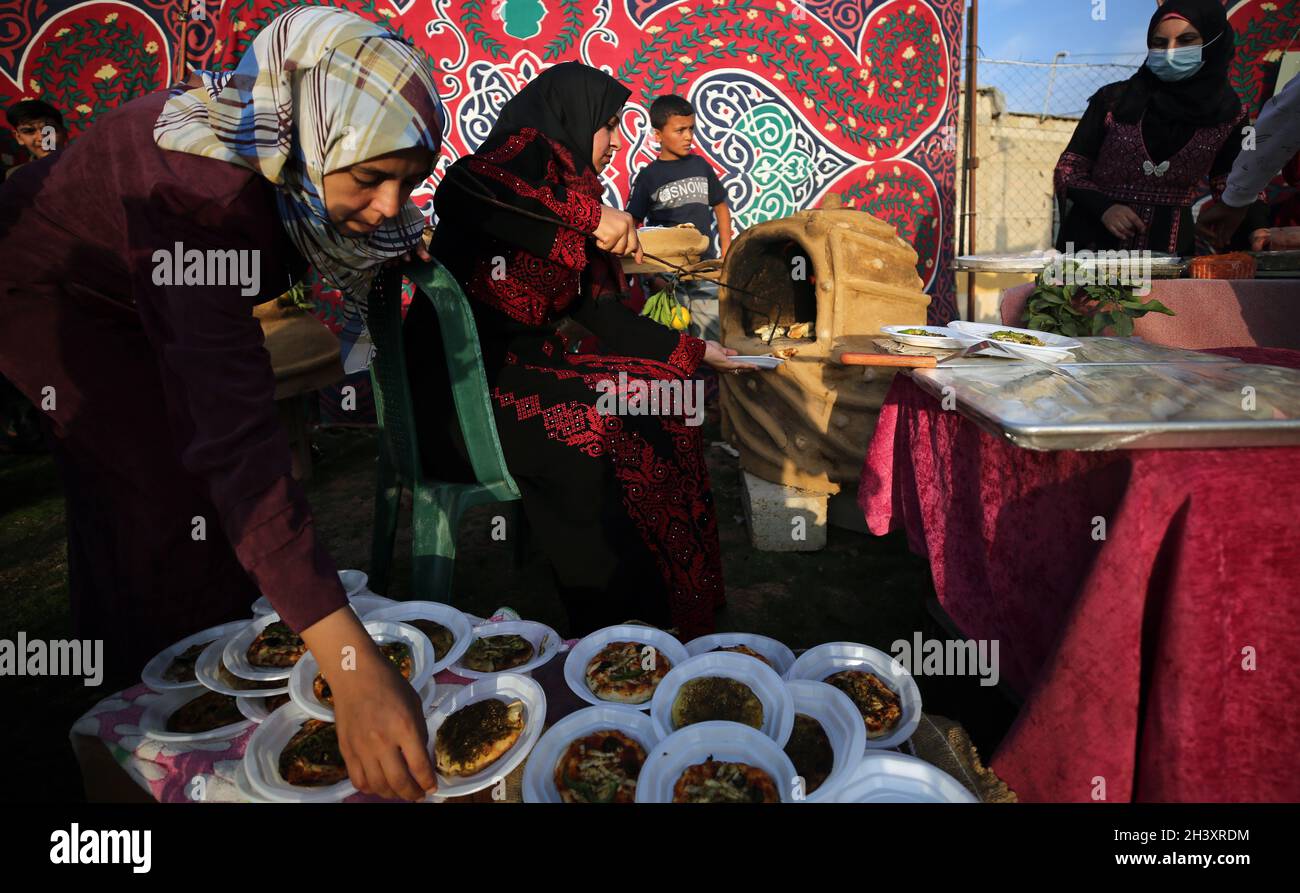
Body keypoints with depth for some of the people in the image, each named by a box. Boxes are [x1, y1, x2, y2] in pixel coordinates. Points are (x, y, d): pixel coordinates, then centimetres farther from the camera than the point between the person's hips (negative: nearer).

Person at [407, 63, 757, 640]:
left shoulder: (568, 185, 19)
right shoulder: (524, 152, -6)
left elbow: (602, 312, 17)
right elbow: (456, 193, -30)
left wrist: (694, 352, 15)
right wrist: (589, 212, -28)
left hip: (522, 369, 9)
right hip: (462, 383, -9)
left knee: (663, 402, -3)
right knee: (605, 430, -25)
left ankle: (667, 609, 1)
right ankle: (612, 628, -11)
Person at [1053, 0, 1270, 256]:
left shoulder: (1225, 112, 5)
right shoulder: (1113, 100, -1)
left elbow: (1233, 182, 13)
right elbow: (1069, 167, 3)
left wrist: (1256, 228, -5)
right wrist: (1102, 206, -14)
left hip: (1169, 246, 1)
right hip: (1094, 240, -1)